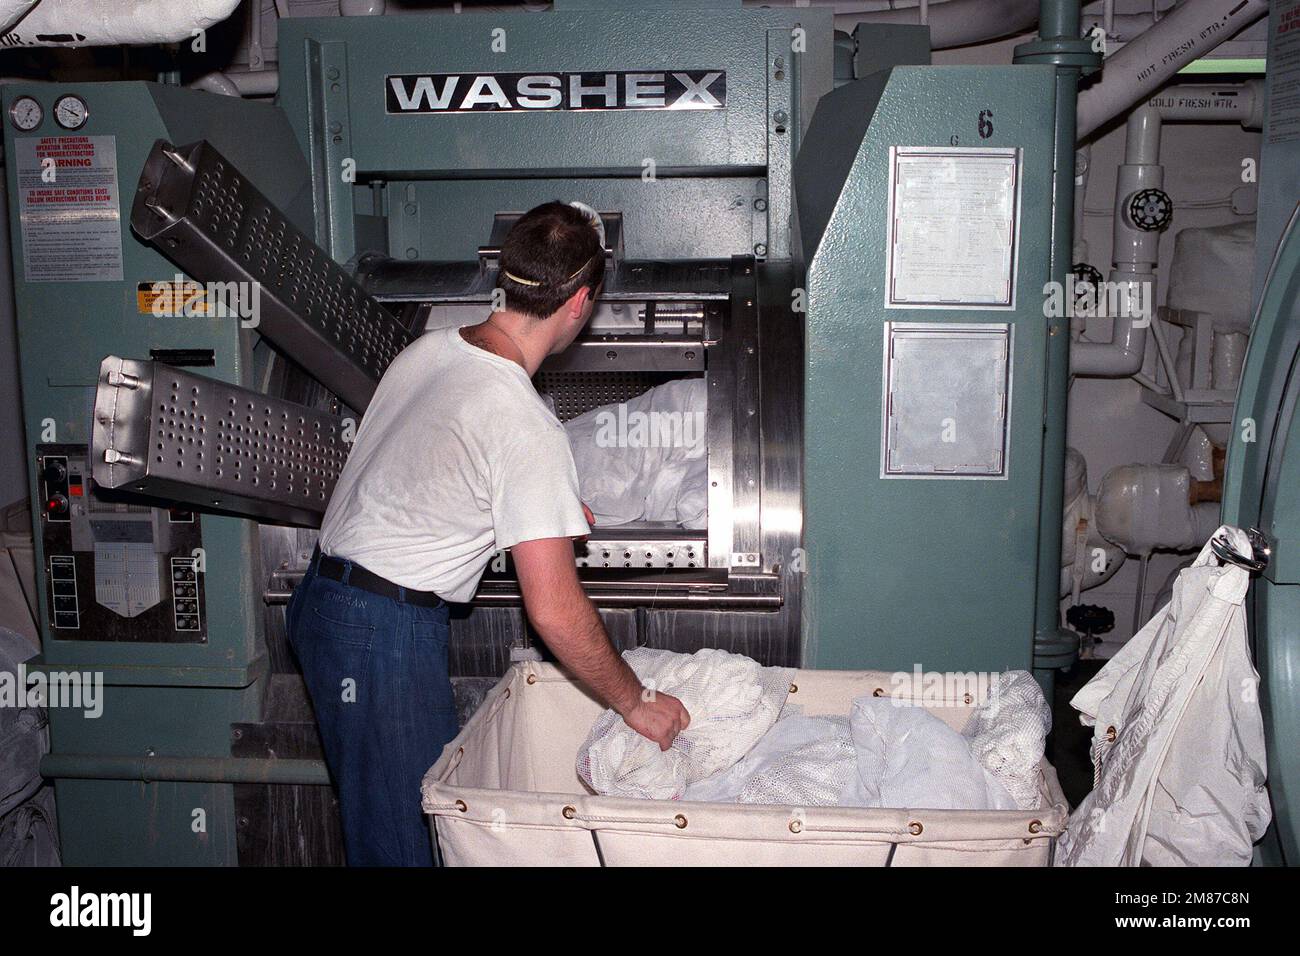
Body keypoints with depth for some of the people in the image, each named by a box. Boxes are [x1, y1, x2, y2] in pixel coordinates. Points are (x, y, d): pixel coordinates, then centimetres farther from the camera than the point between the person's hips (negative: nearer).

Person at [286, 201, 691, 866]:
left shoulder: (429, 348, 3)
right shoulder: (528, 429, -23)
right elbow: (554, 608, -23)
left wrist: (545, 510, 27)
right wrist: (636, 704, -9)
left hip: (323, 595, 9)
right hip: (387, 637, -9)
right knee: (405, 839, 4)